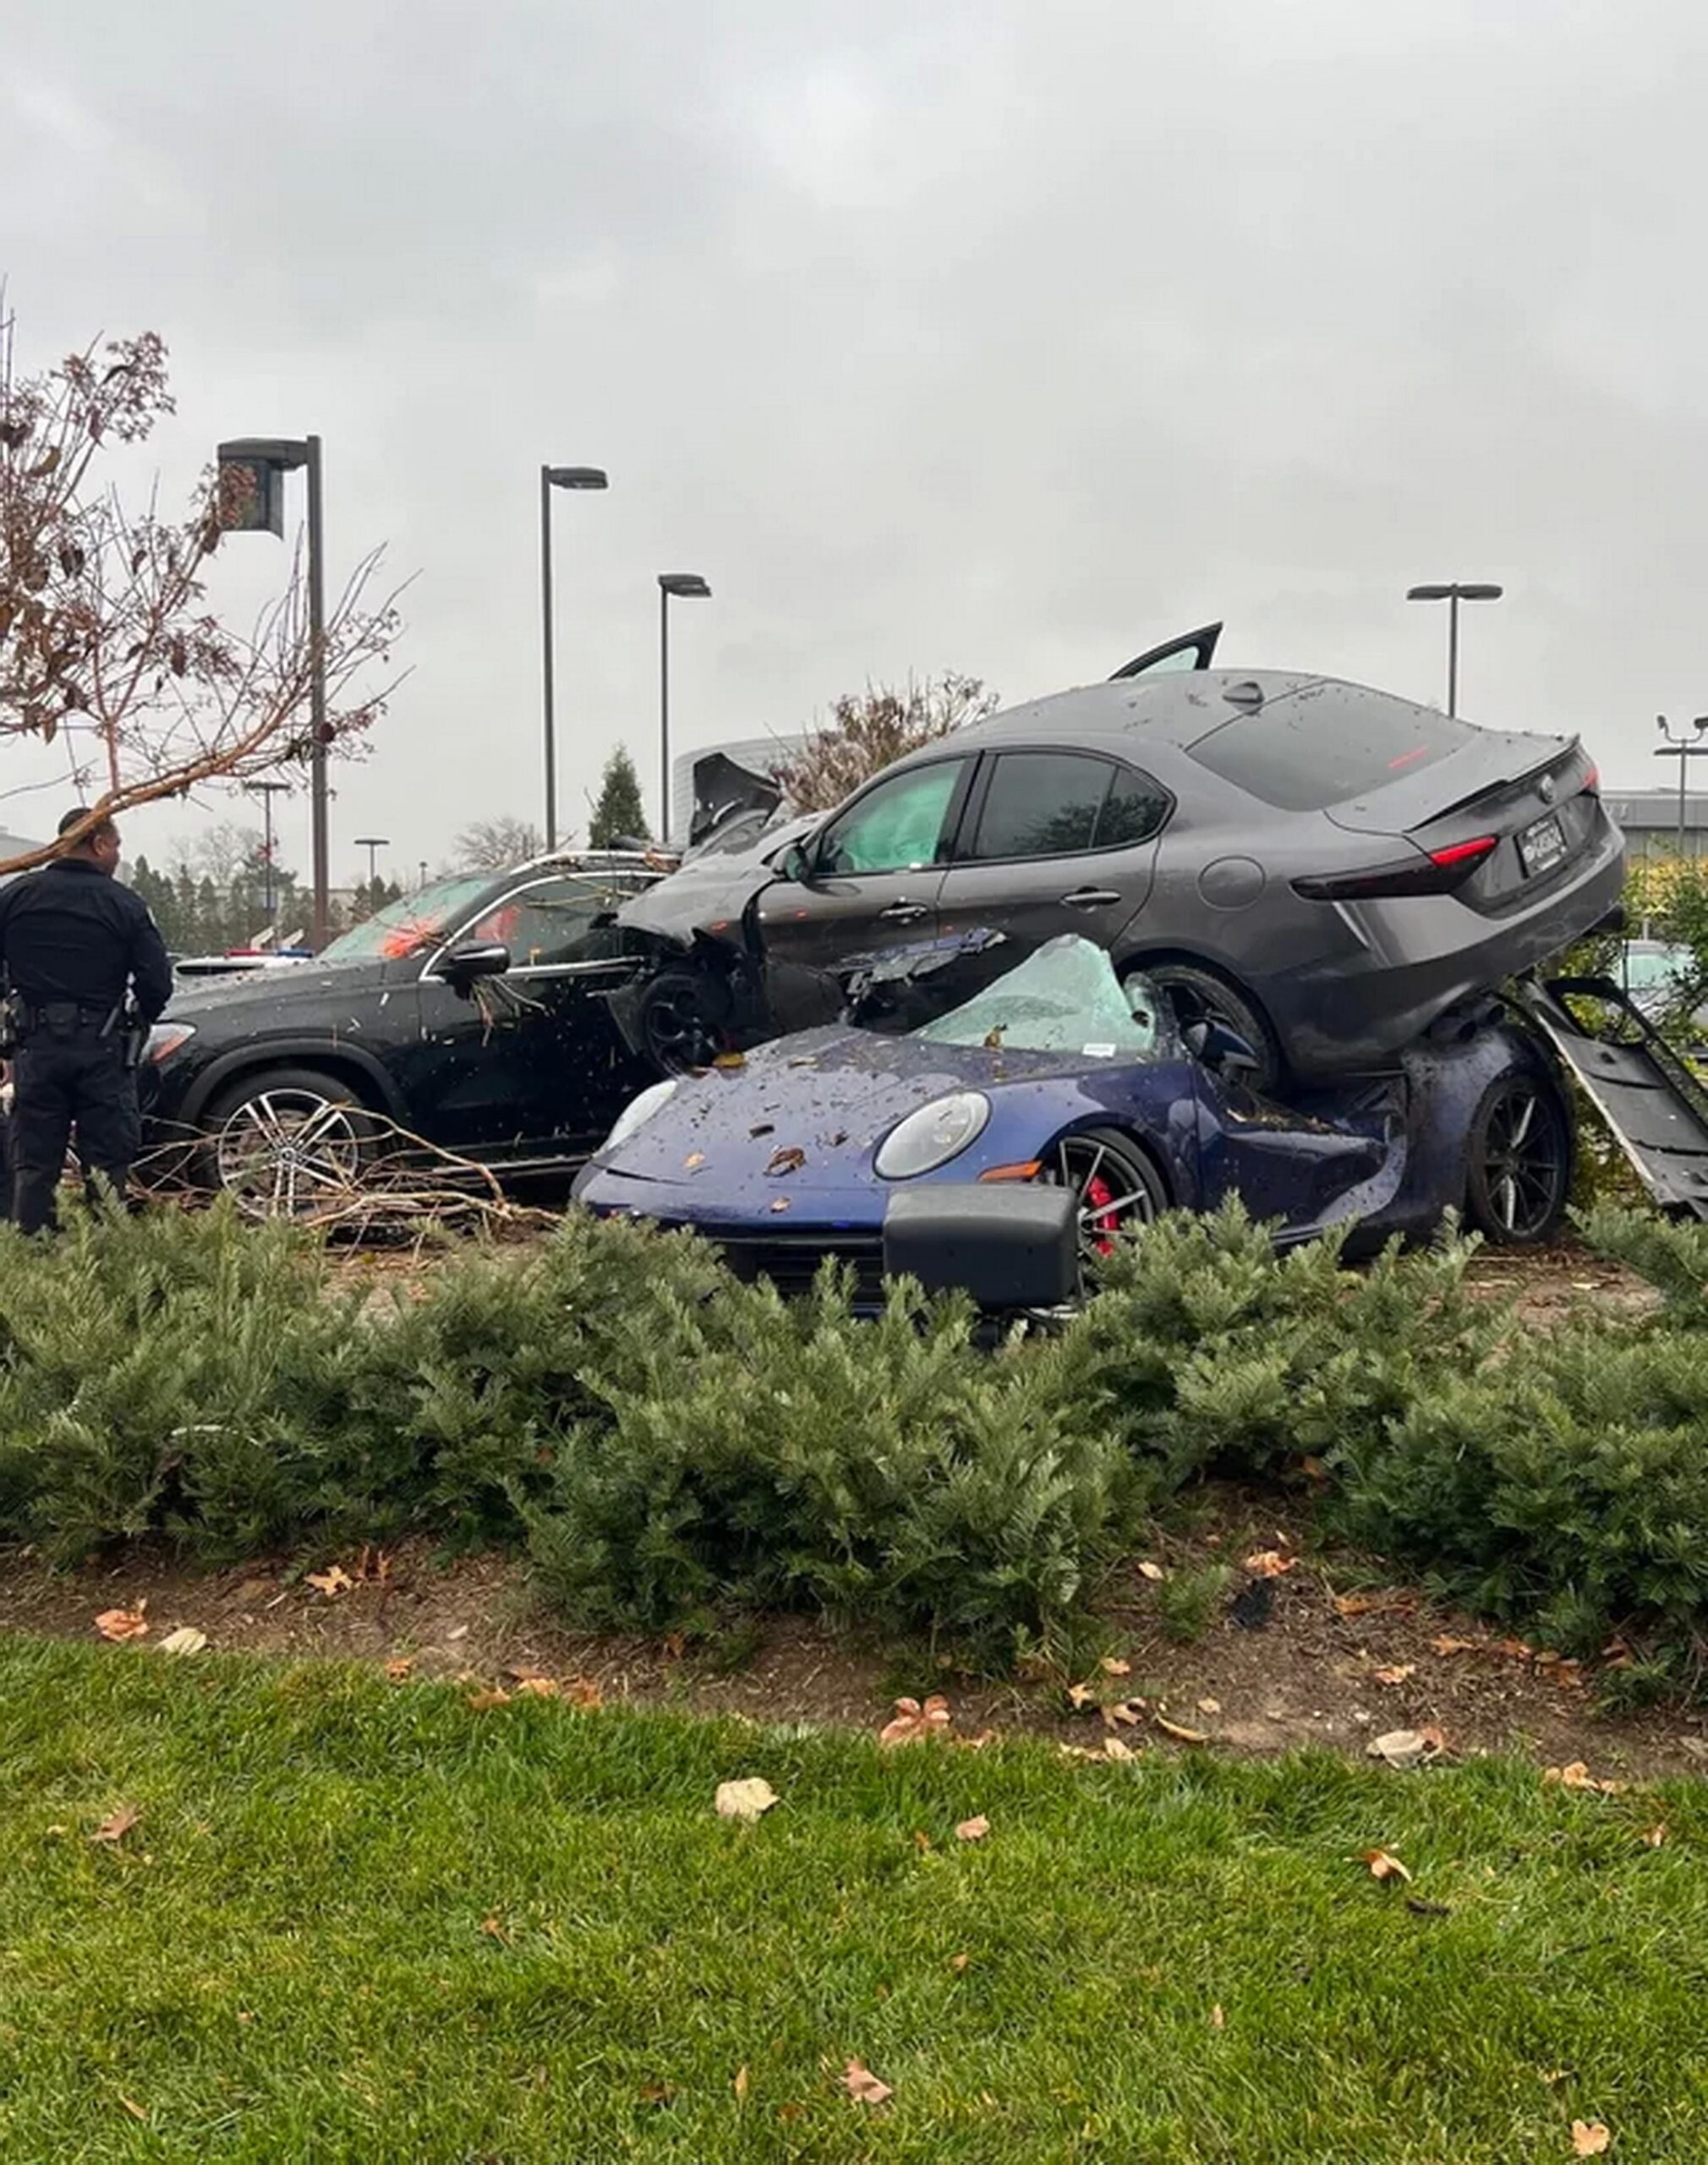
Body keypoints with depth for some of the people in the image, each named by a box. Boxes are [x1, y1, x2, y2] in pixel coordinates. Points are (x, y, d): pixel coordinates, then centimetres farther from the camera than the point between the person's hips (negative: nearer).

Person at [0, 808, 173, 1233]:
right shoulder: (125, 906, -6)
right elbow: (157, 983, -7)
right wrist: (139, 1021, 13)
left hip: (36, 1046, 3)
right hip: (101, 1048, -3)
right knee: (106, 1160, 5)